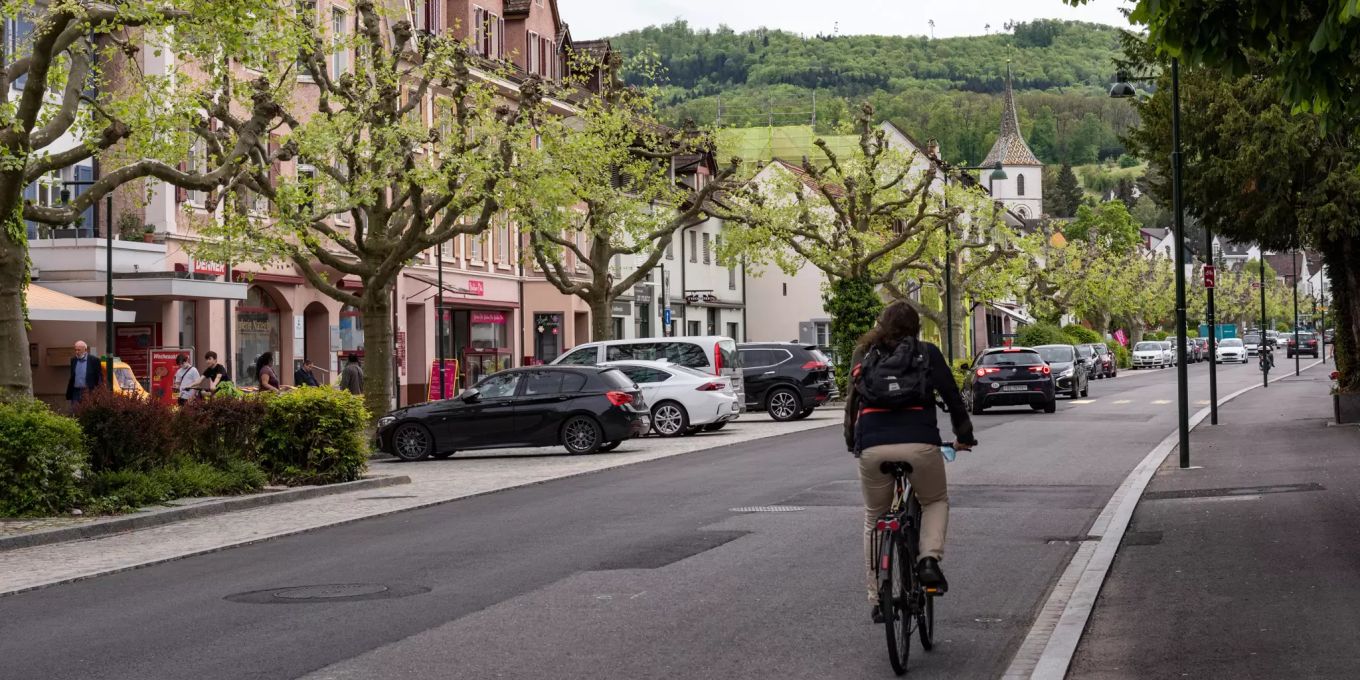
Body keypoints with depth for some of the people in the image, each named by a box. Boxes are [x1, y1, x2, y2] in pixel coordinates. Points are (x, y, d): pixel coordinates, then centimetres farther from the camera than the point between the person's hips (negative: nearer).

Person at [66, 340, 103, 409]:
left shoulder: (94, 360, -3)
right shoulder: (73, 360, 12)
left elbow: (99, 379, -3)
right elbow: (71, 378, 18)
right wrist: (68, 396, 13)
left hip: (88, 393, -4)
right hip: (75, 393, 4)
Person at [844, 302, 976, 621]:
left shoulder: (862, 355, 18)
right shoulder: (927, 353, 11)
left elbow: (852, 402, 22)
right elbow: (951, 395, 13)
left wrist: (852, 443, 33)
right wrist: (964, 436, 26)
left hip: (872, 447, 2)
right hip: (919, 443, -2)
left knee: (874, 521, 19)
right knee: (936, 502, 25)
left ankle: (877, 600, 18)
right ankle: (929, 558, -2)